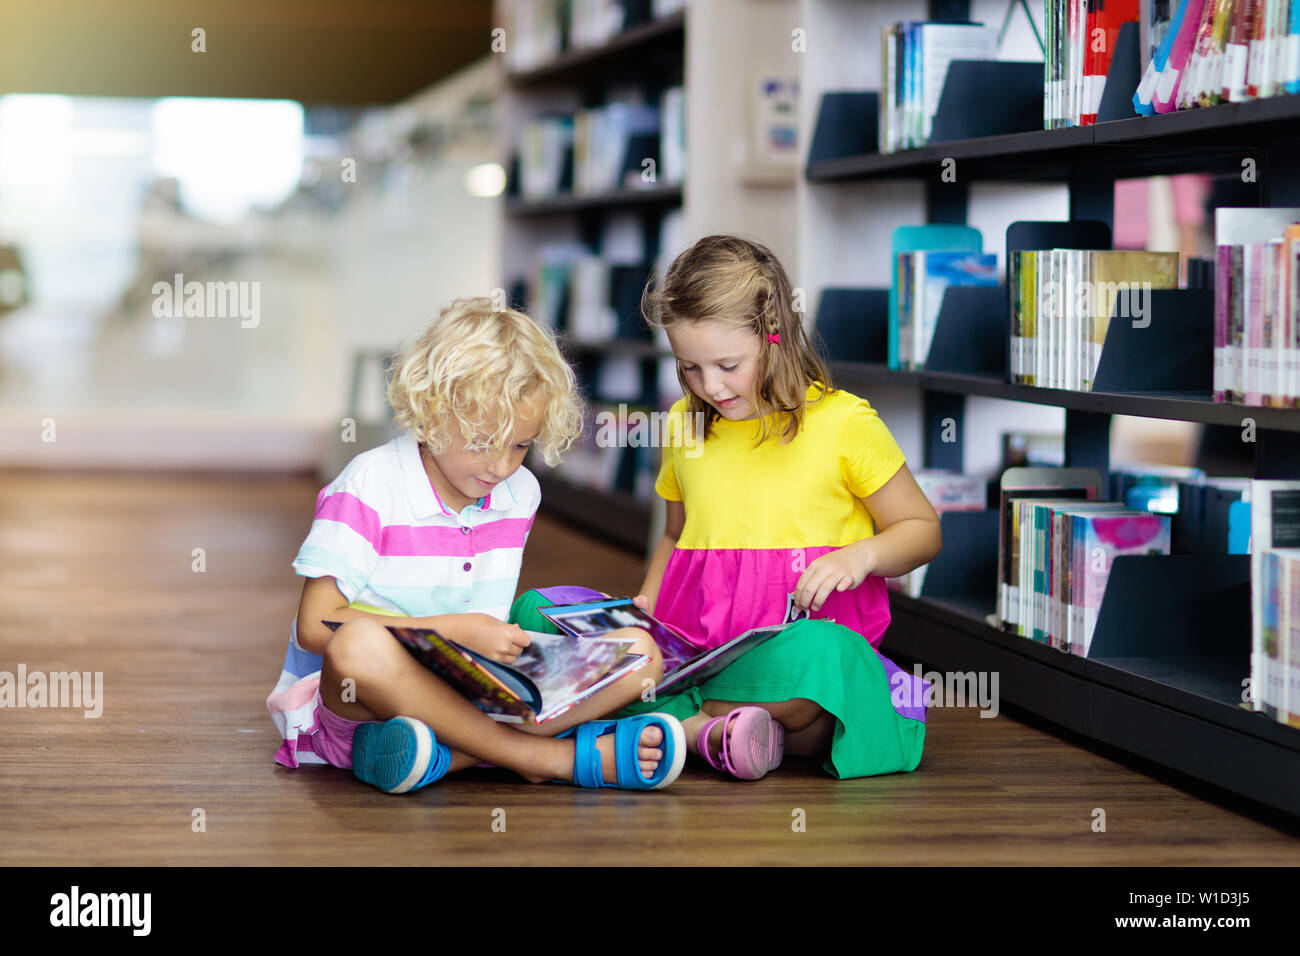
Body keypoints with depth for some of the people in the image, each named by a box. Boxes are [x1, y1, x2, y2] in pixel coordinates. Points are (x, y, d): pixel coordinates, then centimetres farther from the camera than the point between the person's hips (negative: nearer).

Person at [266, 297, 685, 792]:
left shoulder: (519, 493, 9)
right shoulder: (371, 487, -10)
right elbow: (315, 626, -16)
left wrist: (504, 639, -4)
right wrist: (457, 630, -20)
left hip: (475, 698, 6)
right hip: (361, 705, -6)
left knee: (640, 653, -10)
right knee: (359, 642, -41)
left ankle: (450, 755, -29)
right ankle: (554, 757, -32)